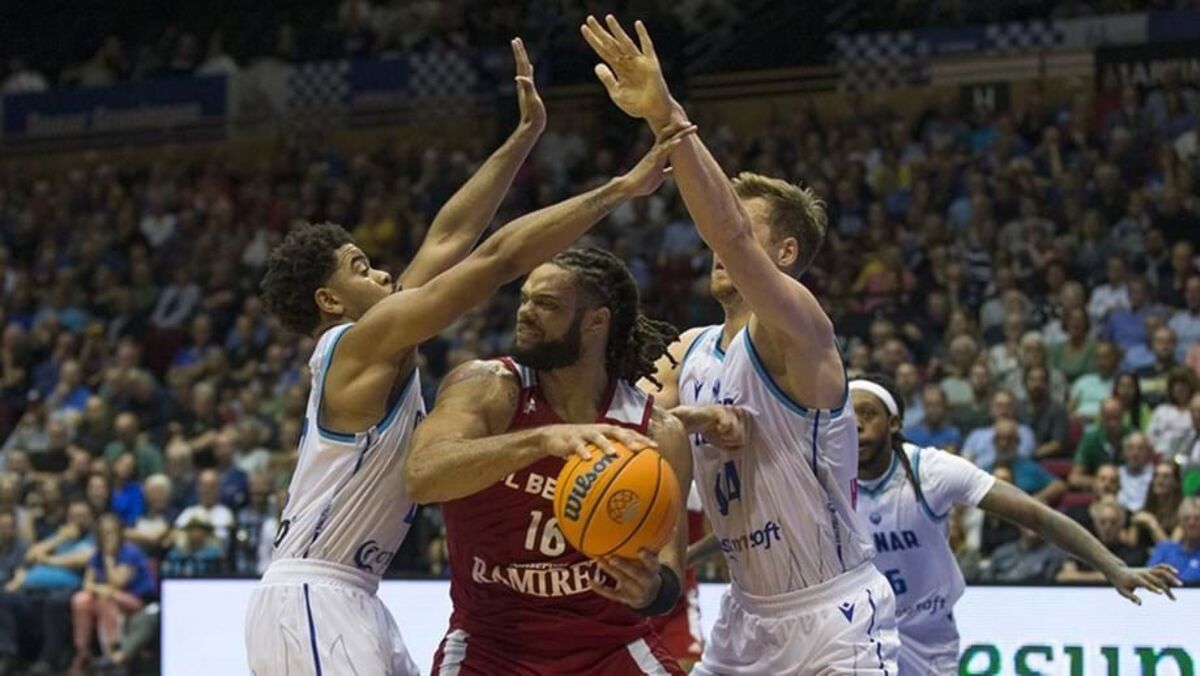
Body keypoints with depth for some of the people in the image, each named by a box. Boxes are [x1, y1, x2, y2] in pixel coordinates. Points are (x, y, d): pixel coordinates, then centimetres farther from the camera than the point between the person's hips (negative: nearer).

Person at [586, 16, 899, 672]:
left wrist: (667, 116, -45)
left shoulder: (796, 330, -15)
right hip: (747, 616, 8)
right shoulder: (688, 352, 9)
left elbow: (732, 236, -34)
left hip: (832, 617, -8)